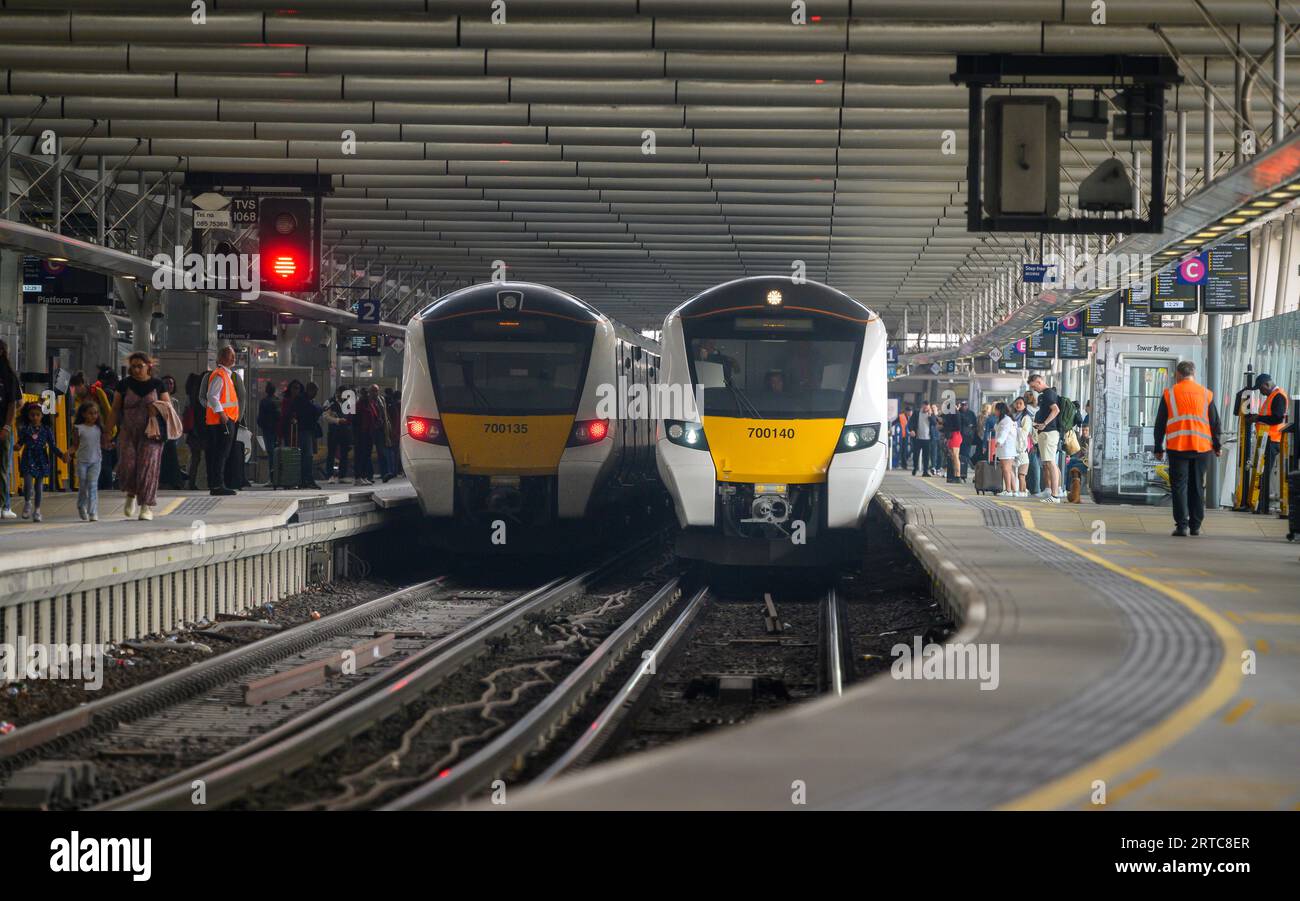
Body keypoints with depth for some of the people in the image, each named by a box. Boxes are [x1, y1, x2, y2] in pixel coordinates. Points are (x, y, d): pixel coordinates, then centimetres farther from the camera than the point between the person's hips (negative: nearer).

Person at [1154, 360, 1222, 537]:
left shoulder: (1169, 394, 3)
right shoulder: (1206, 394, 7)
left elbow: (1160, 423, 4)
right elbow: (1215, 422, 10)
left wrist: (1159, 448, 10)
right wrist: (1217, 446, 20)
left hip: (1177, 447, -2)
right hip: (1202, 447, 2)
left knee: (1179, 486, 0)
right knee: (1197, 486, 11)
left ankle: (1182, 525, -8)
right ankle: (1196, 525, 14)